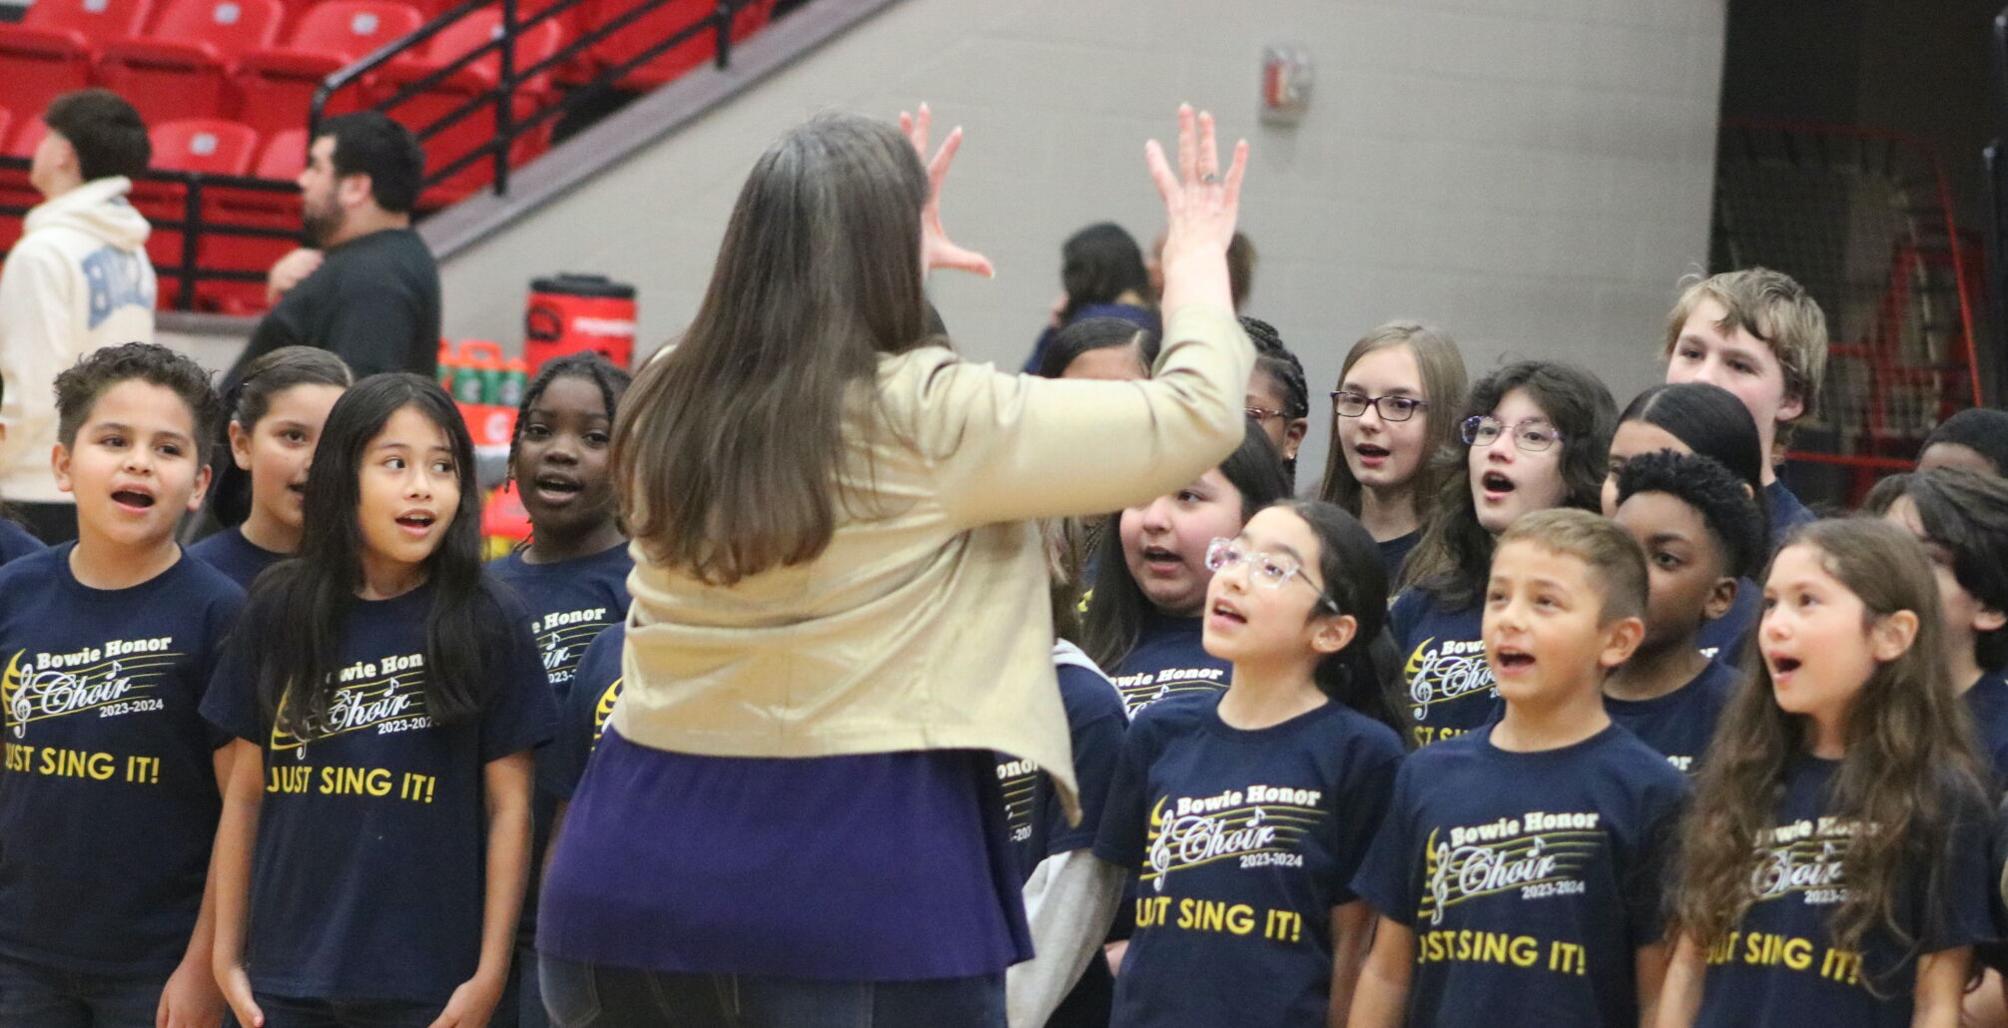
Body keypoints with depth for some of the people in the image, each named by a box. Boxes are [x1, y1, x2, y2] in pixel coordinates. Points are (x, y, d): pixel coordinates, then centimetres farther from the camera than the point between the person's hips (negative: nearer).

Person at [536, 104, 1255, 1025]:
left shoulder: (662, 407, 6)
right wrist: (1197, 256, 15)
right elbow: (1196, 415, -3)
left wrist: (896, 251, 39)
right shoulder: (930, 417, -11)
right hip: (861, 884, -6)